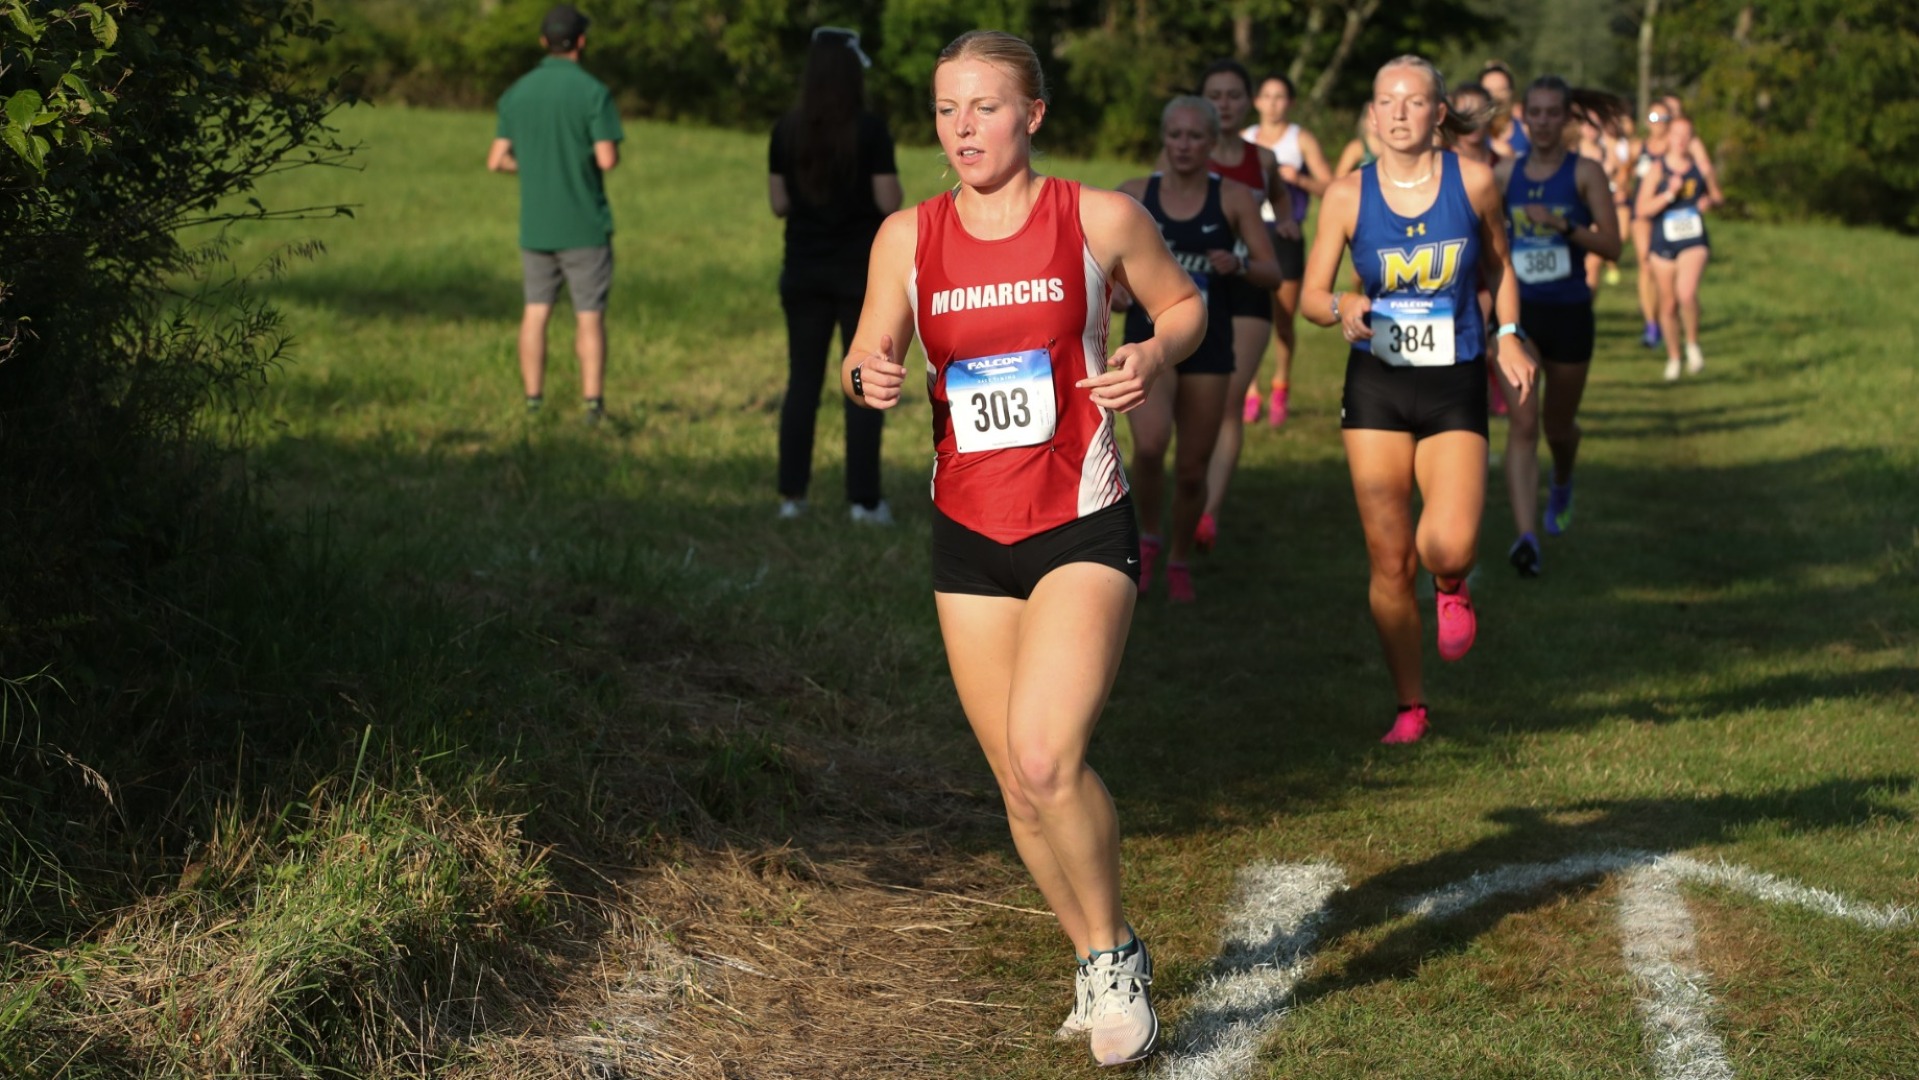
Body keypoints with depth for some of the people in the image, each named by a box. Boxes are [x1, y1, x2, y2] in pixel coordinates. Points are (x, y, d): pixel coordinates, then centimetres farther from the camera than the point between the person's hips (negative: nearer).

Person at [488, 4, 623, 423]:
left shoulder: (516, 93, 3)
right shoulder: (593, 92, -11)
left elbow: (497, 160, 4)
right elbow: (608, 159, -17)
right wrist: (608, 148, 6)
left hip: (535, 225, 4)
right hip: (584, 224, -4)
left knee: (536, 312, 9)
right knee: (589, 317, 1)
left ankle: (534, 404, 9)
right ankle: (593, 406, -2)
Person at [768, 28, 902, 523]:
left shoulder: (787, 131, 0)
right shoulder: (870, 130, -11)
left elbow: (779, 203, 3)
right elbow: (889, 203, -11)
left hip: (804, 272, 3)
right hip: (862, 271, -3)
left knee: (802, 381, 10)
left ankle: (791, 495, 9)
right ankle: (864, 500, 3)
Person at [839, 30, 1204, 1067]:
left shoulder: (1101, 220, -5)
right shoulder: (908, 236, 1)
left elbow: (1183, 305, 10)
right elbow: (870, 352, 9)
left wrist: (1153, 359, -12)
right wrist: (868, 376, -14)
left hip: (1082, 527, -4)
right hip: (969, 535, 4)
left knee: (1046, 757, -20)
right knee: (1019, 782, 9)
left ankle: (1112, 954, 4)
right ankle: (1101, 958, 32)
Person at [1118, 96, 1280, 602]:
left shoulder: (1234, 198, -1)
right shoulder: (1135, 194, 0)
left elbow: (1273, 275, -1)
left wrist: (1240, 265, -20)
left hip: (1209, 345, 1)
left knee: (1192, 470, 6)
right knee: (1150, 446, -25)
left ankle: (1180, 560, 33)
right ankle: (1148, 537, 2)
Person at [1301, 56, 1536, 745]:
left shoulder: (1473, 183, -1)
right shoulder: (1348, 196, -2)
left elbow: (1498, 268, 15)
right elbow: (1310, 295, 2)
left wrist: (1508, 337, 1)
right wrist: (1341, 310, -20)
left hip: (1454, 386, -1)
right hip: (1376, 385, 1)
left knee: (1448, 548, -20)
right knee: (1389, 561, 1)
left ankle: (1452, 590, 19)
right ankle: (1410, 706, 18)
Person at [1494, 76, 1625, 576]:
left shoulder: (1586, 172, -5)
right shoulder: (1505, 174, 3)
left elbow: (1611, 245, -12)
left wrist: (1562, 224, -23)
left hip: (1569, 314, -1)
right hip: (1516, 311, 1)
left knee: (1558, 425, 16)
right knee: (1522, 422, -14)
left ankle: (1562, 487, 51)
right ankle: (1525, 537, -22)